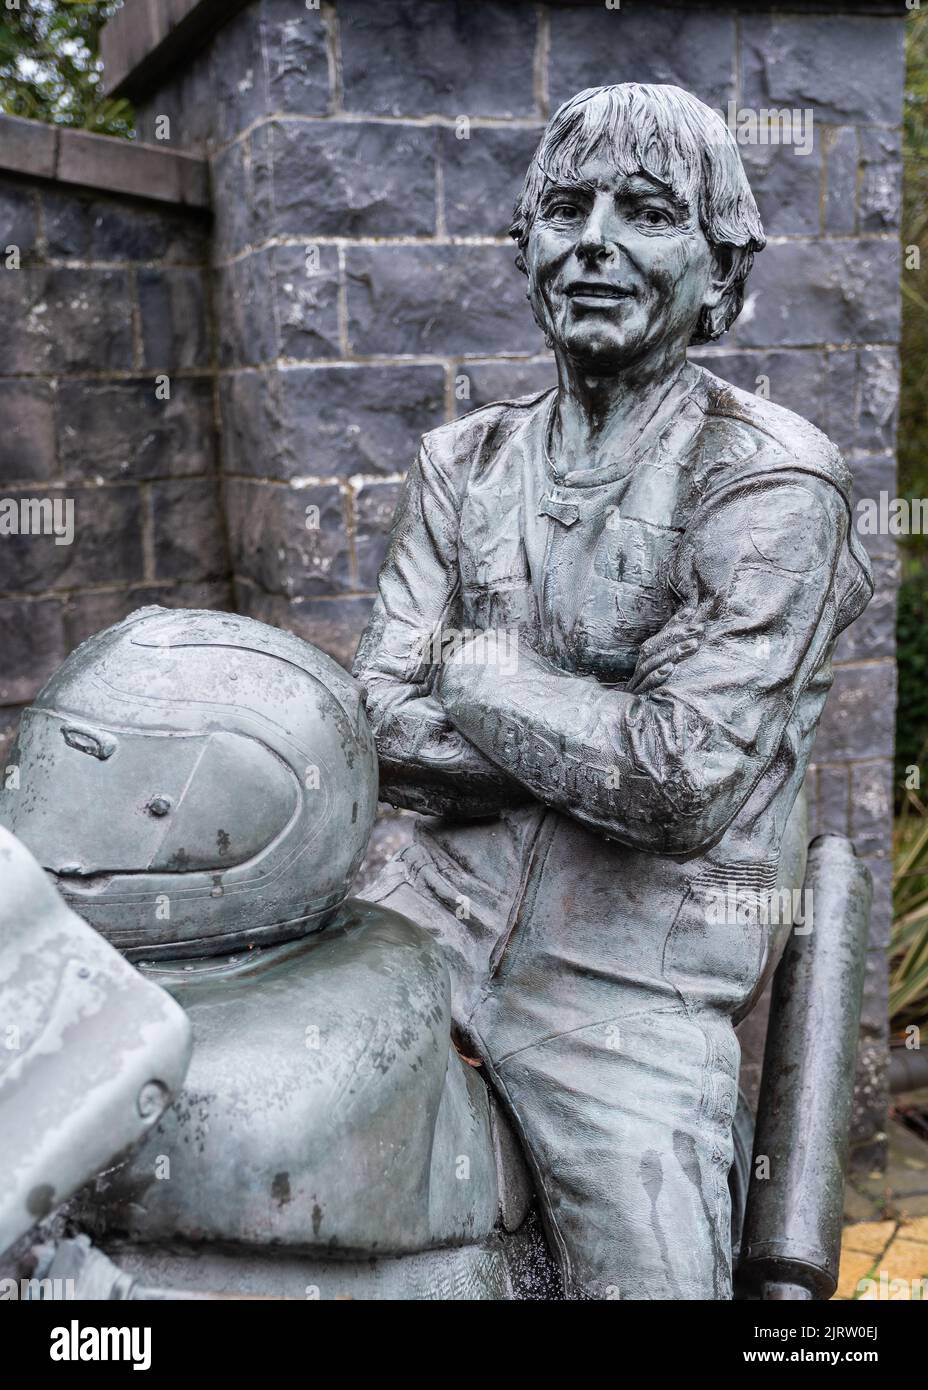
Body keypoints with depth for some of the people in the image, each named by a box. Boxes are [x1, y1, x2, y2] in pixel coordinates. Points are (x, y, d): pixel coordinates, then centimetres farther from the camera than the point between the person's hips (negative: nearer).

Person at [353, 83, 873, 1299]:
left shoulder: (769, 480, -10)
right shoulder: (466, 462, 6)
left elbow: (688, 785, -20)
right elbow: (383, 735, -2)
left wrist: (472, 667, -9)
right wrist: (614, 738, -14)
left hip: (632, 971, -4)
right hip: (443, 903, 4)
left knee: (653, 1273, -9)